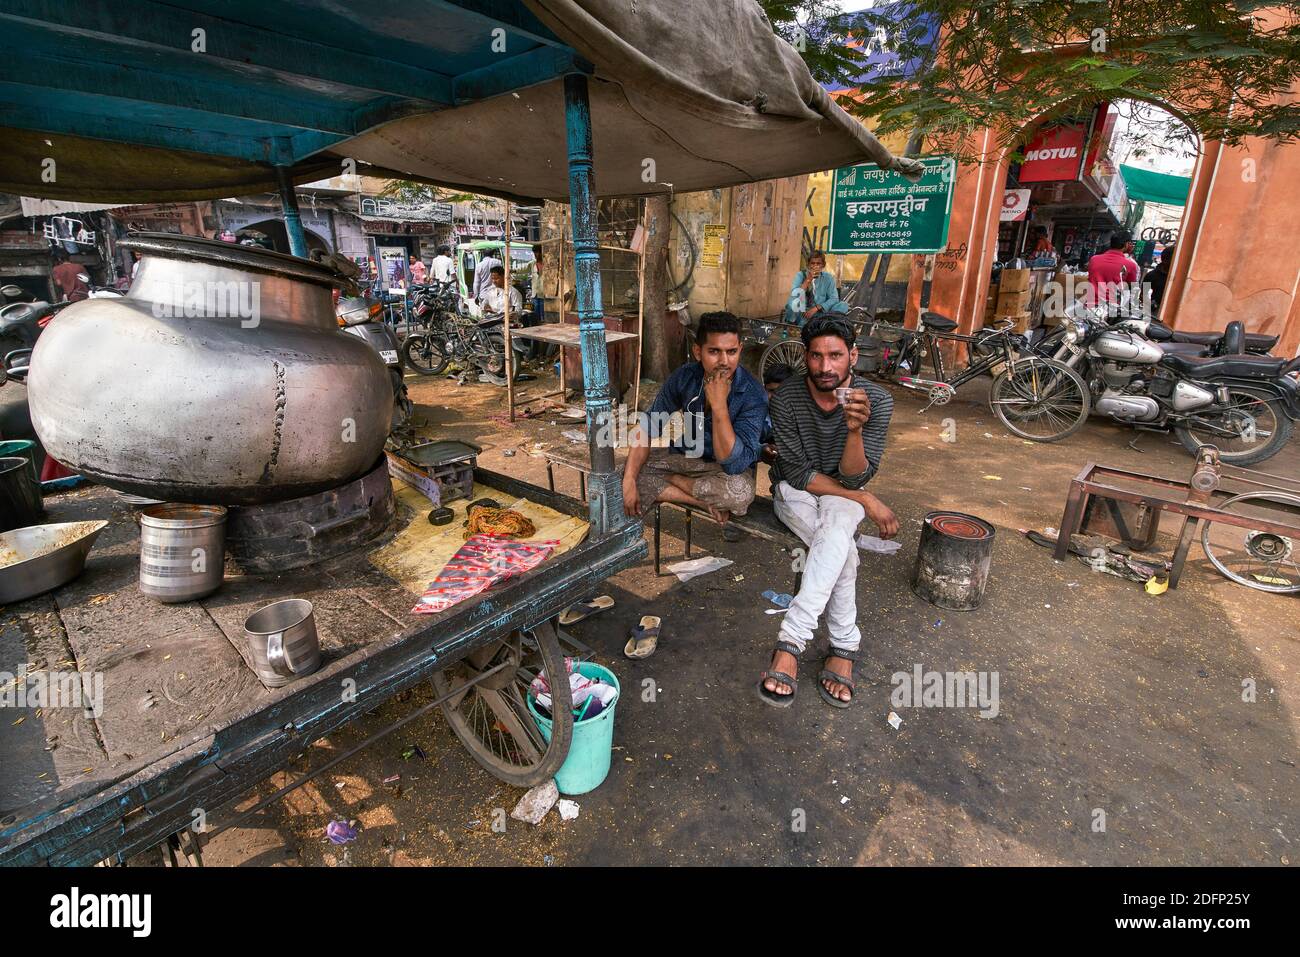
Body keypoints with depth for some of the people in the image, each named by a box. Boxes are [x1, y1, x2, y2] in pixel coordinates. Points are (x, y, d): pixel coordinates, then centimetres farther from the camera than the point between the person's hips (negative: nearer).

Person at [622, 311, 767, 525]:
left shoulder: (752, 395, -24)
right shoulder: (684, 377, -14)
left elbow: (734, 464, -32)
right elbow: (648, 428, -9)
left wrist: (719, 405, -39)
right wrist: (629, 480, -23)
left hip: (727, 467, -3)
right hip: (682, 455, 4)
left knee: (740, 491, -38)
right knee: (621, 475, -17)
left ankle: (669, 480, -12)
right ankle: (706, 502, -13)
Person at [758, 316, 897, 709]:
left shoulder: (877, 400, -16)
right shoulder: (785, 397, -19)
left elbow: (854, 478, -21)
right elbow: (798, 473, -18)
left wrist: (855, 430, -40)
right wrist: (866, 501, -19)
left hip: (843, 492, 1)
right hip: (796, 491, 0)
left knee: (835, 530, -35)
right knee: (843, 551, -30)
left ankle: (790, 642, -37)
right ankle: (844, 646, -19)